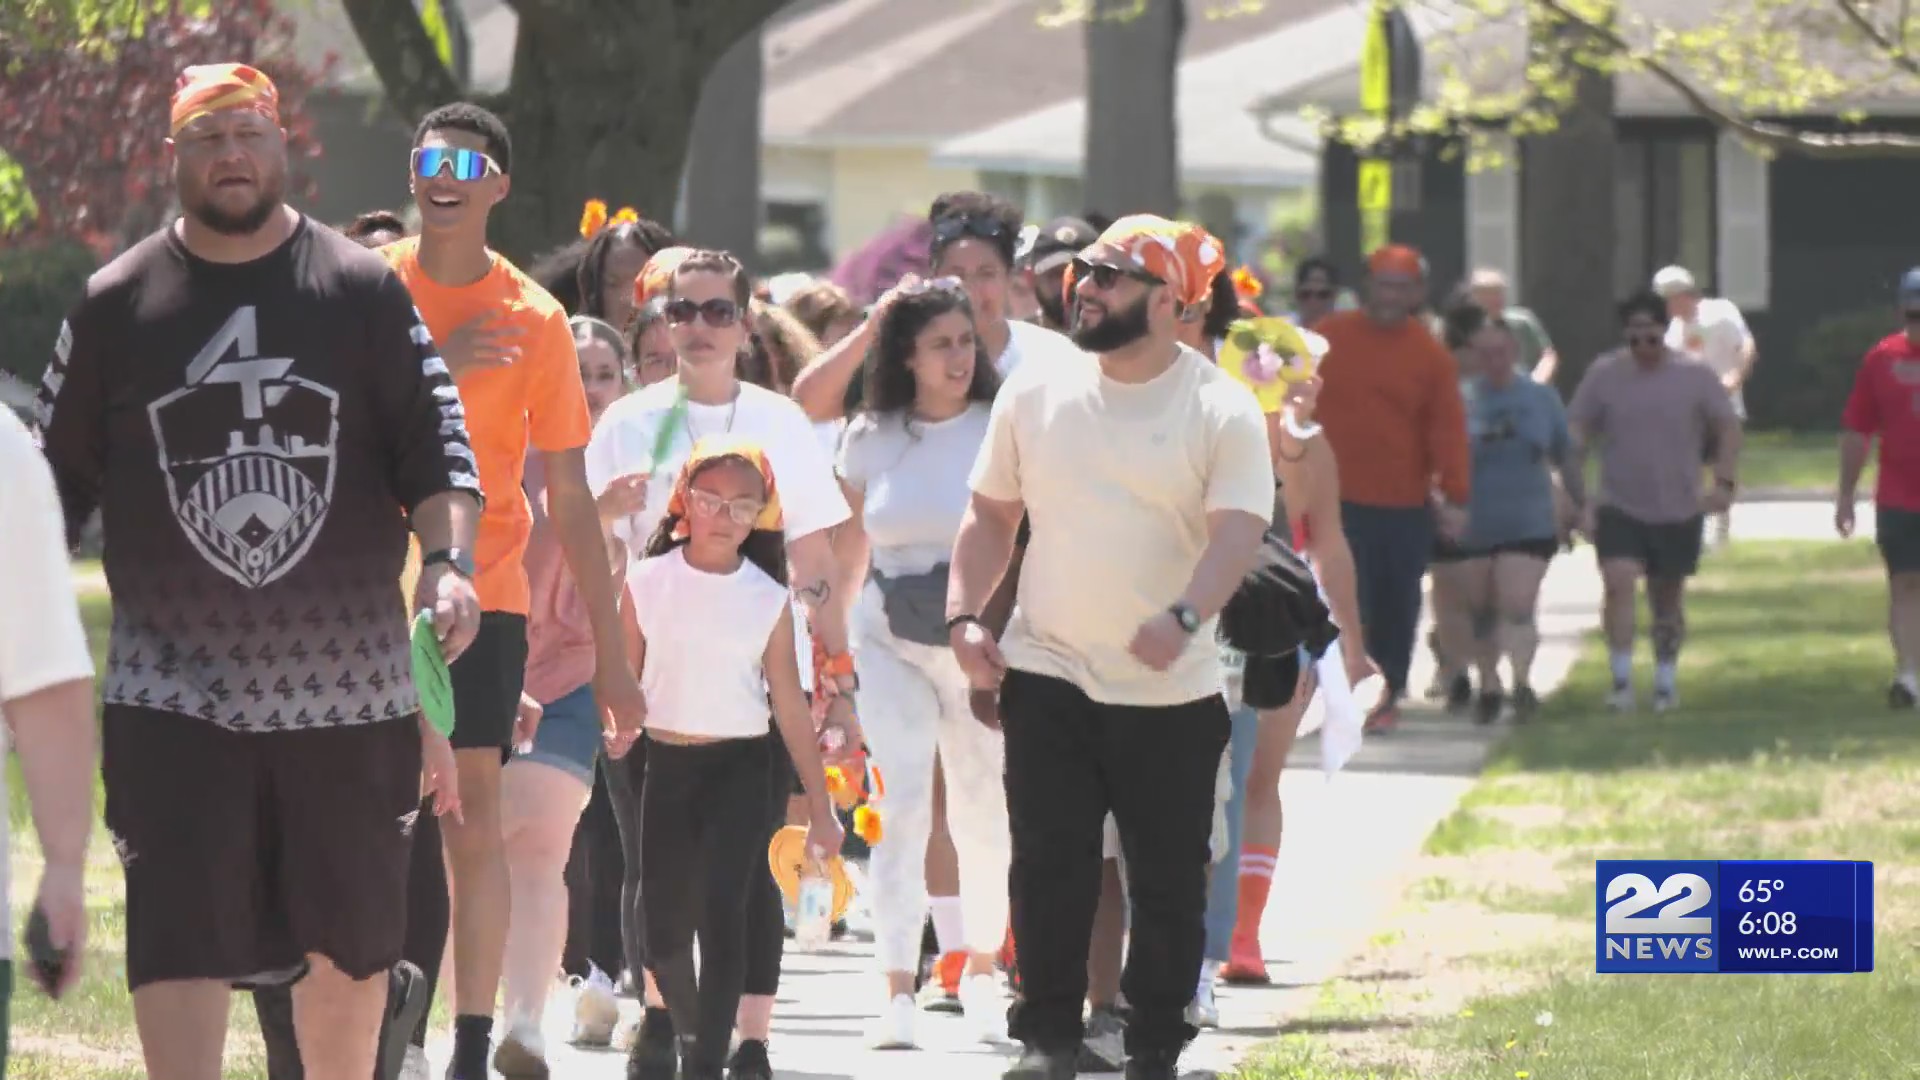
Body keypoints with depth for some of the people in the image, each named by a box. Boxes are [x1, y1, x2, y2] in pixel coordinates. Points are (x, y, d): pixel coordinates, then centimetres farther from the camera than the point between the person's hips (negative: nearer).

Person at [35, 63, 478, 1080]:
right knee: (176, 943, -9)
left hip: (347, 681, 1)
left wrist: (446, 559, -18)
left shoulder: (365, 291, 2)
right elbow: (59, 480, 9)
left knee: (349, 947, 11)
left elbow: (436, 450, 0)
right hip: (174, 689, -1)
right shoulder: (114, 305, 3)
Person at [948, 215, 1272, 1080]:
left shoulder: (1221, 410, -7)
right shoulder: (1036, 392, 5)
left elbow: (1238, 530, -17)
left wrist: (1184, 616, -33)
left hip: (1172, 691, -2)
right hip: (1046, 675, 2)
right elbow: (990, 514, 13)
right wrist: (965, 615, 1)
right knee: (1048, 870, 1)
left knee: (1169, 881, 5)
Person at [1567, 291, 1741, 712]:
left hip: (1678, 509, 1)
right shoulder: (1604, 374, -1)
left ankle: (1666, 681, 25)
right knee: (1618, 582, -20)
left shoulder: (1695, 376, -1)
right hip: (1619, 507, -1)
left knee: (1668, 599, 10)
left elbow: (1728, 428, 3)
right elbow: (1577, 436, 2)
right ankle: (1621, 680, -18)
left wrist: (1725, 482, -11)